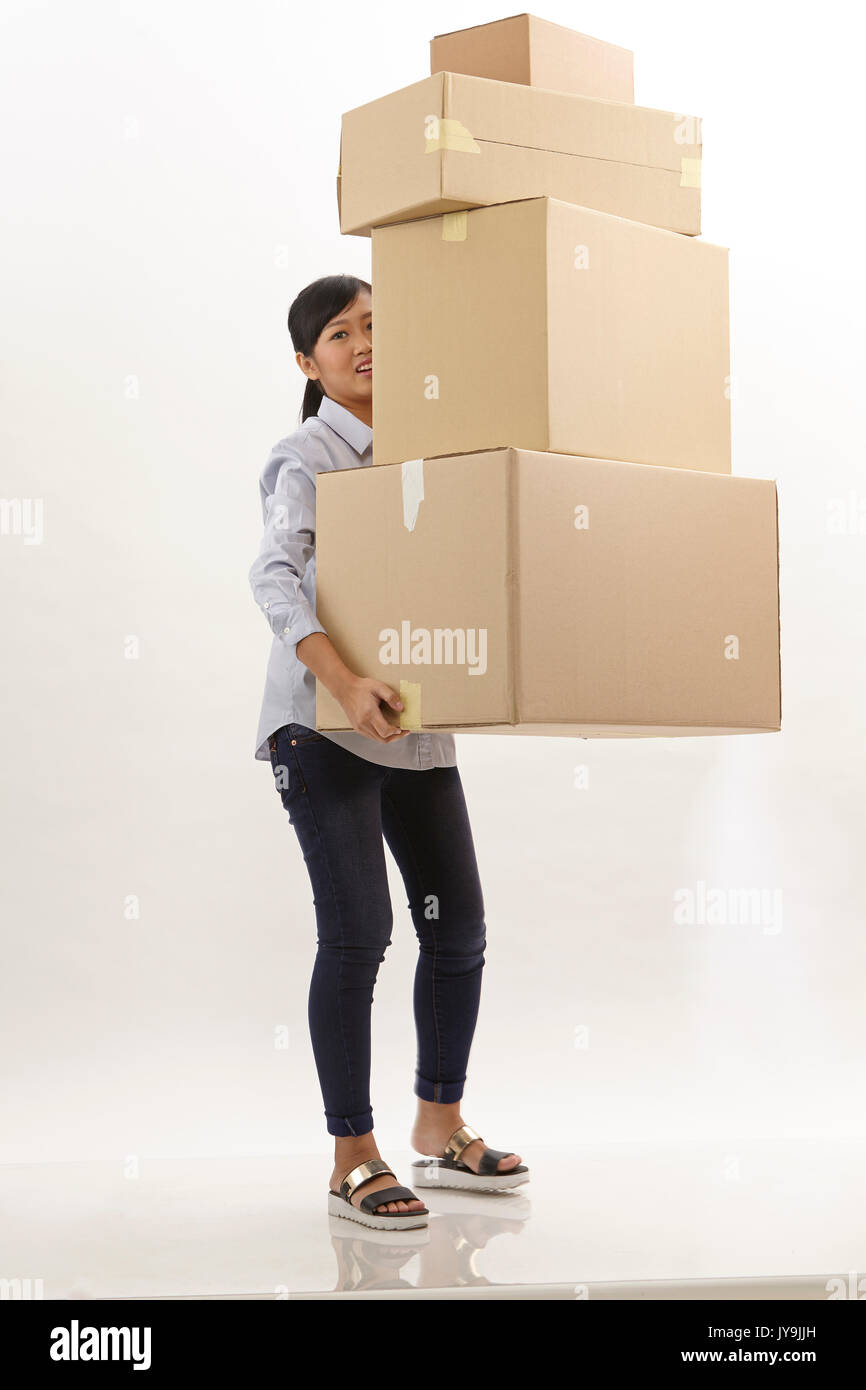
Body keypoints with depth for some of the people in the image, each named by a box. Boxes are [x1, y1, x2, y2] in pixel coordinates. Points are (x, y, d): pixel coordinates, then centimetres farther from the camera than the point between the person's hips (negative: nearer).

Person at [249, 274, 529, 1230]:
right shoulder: (304, 458, -8)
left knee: (458, 926, 8)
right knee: (357, 934, -9)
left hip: (418, 726, 7)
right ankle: (352, 1161, 2)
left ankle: (440, 1131, 25)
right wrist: (344, 683, -37)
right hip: (323, 728, -6)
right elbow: (275, 578, -23)